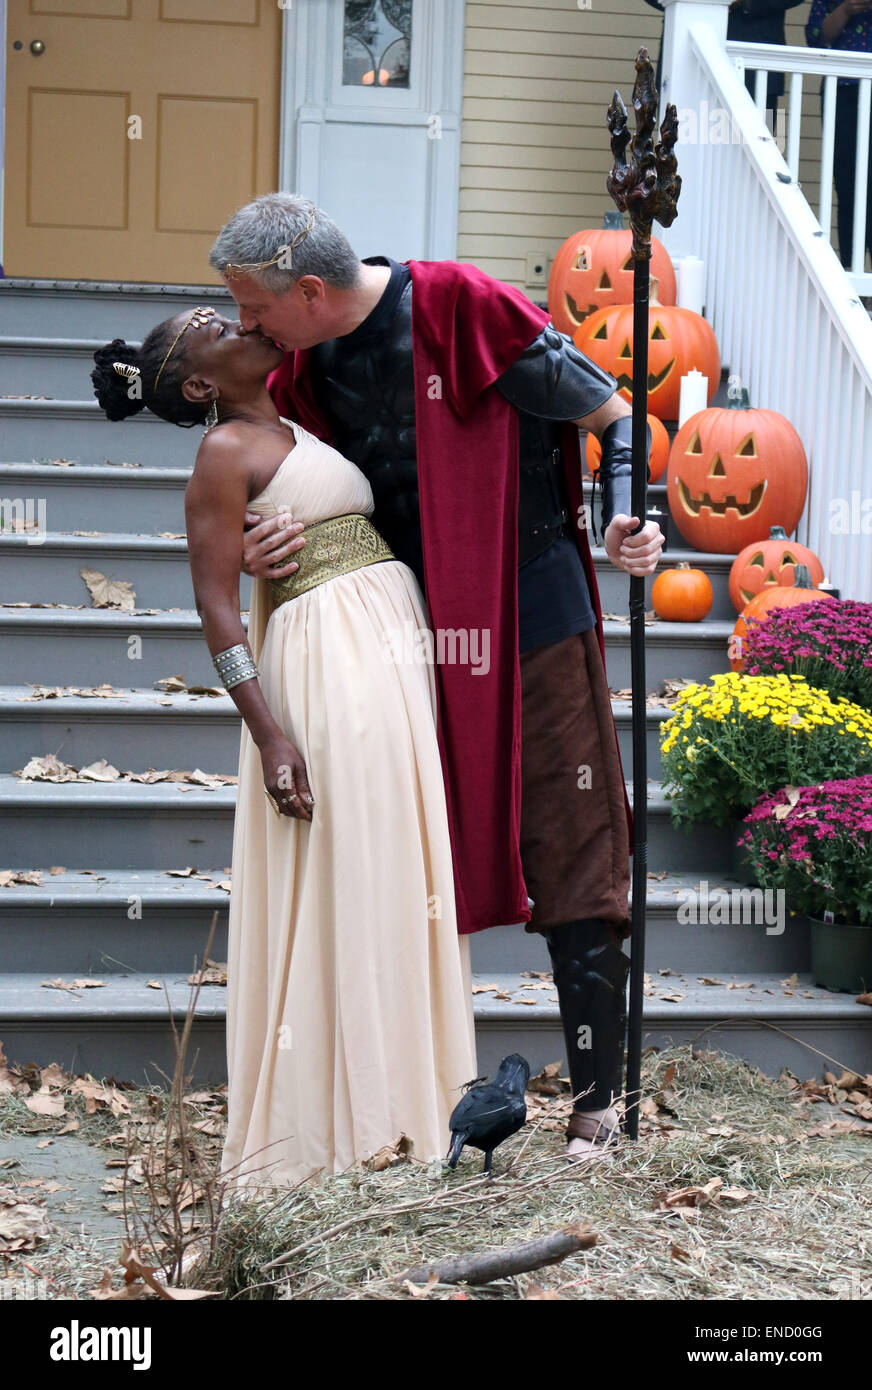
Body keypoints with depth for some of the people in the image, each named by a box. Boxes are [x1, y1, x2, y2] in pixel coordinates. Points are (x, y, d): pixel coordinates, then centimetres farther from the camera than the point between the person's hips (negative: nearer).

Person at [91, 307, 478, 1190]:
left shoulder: (297, 434, 19)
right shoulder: (227, 450, -6)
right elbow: (217, 605, -12)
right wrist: (268, 733, -19)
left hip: (391, 653, 9)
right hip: (331, 662, -9)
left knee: (397, 876, 10)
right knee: (342, 882, -6)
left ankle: (401, 1096, 19)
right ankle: (324, 1119, 1)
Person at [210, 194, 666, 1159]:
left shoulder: (465, 311, -15)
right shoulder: (304, 367, 3)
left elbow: (615, 417, -7)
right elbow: (283, 498, 12)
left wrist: (626, 519, -24)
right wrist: (256, 553, -11)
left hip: (531, 626, -6)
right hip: (411, 639, 6)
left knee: (568, 860, -2)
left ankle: (596, 1097, 8)